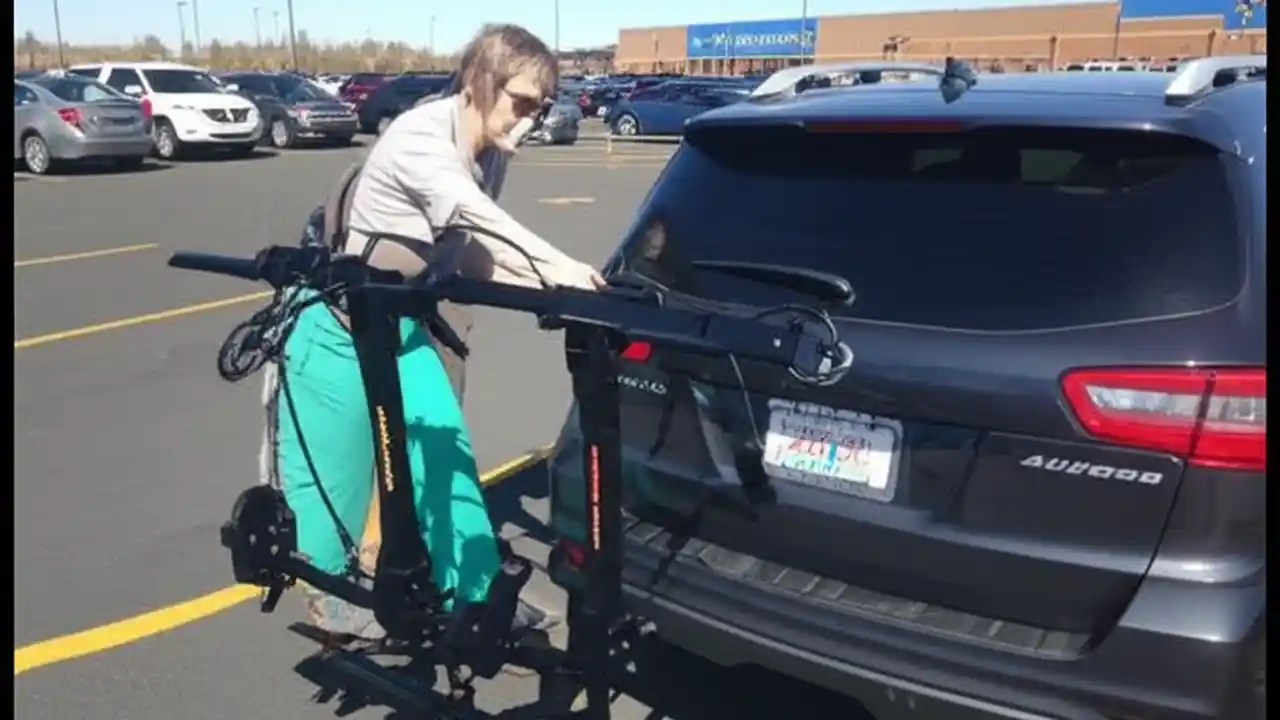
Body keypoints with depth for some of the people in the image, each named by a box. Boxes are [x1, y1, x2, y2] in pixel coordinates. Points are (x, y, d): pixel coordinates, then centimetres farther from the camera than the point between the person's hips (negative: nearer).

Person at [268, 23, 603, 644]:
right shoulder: (420, 137, -26)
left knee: (447, 449, 6)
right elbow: (476, 215, -43)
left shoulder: (489, 153, -3)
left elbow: (468, 251, -2)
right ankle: (332, 592, 29)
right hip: (339, 325, -7)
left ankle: (475, 590, 20)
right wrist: (561, 268, -55)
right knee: (334, 464, 5)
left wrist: (542, 283, -18)